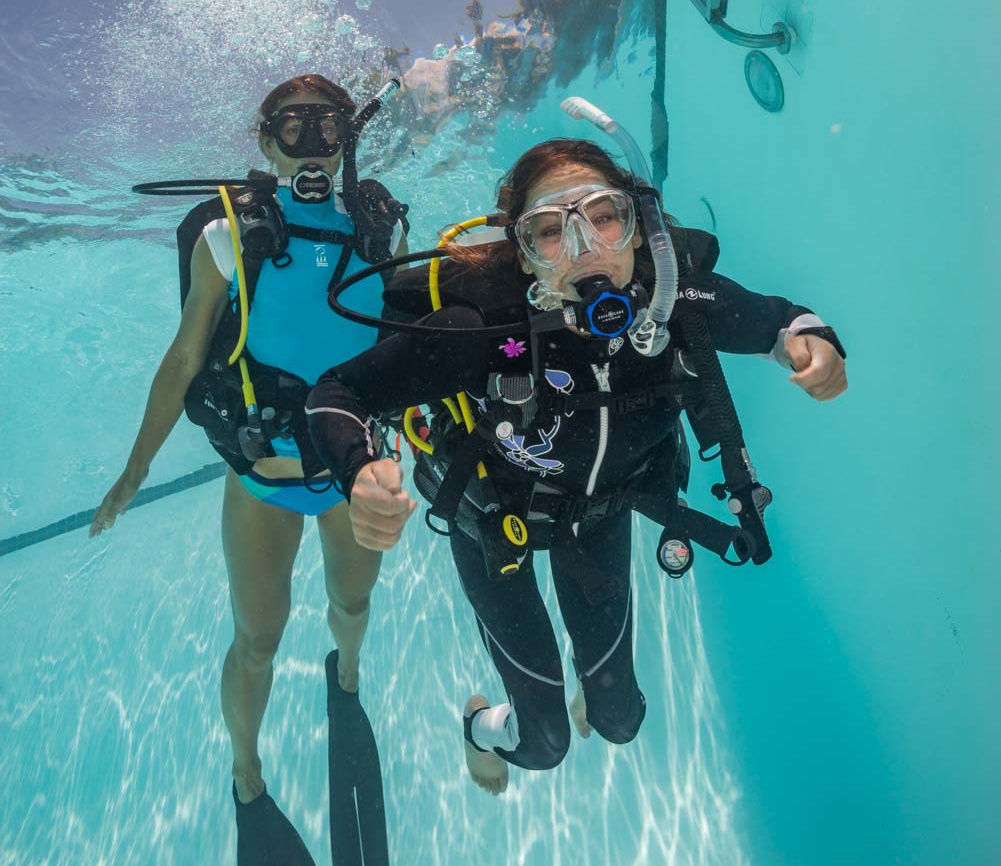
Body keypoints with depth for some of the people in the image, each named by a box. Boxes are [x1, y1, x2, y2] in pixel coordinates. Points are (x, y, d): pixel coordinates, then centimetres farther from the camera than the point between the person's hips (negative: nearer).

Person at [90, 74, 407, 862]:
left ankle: (348, 677, 60)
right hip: (263, 477, -2)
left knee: (353, 600, 24)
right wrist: (135, 470, -5)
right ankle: (247, 784, 34)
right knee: (258, 638, 9)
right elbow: (184, 360, -5)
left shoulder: (381, 230, -3)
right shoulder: (229, 238, -10)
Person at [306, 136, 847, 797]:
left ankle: (595, 691, 57)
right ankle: (484, 726, 46)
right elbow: (337, 394, -28)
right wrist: (362, 474, -49)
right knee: (545, 744, 7)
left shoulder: (678, 298, -28)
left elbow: (776, 317, -7)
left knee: (620, 719, 17)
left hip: (601, 510, 3)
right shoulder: (481, 328, -38)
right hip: (492, 515, -3)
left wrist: (814, 343, -30)